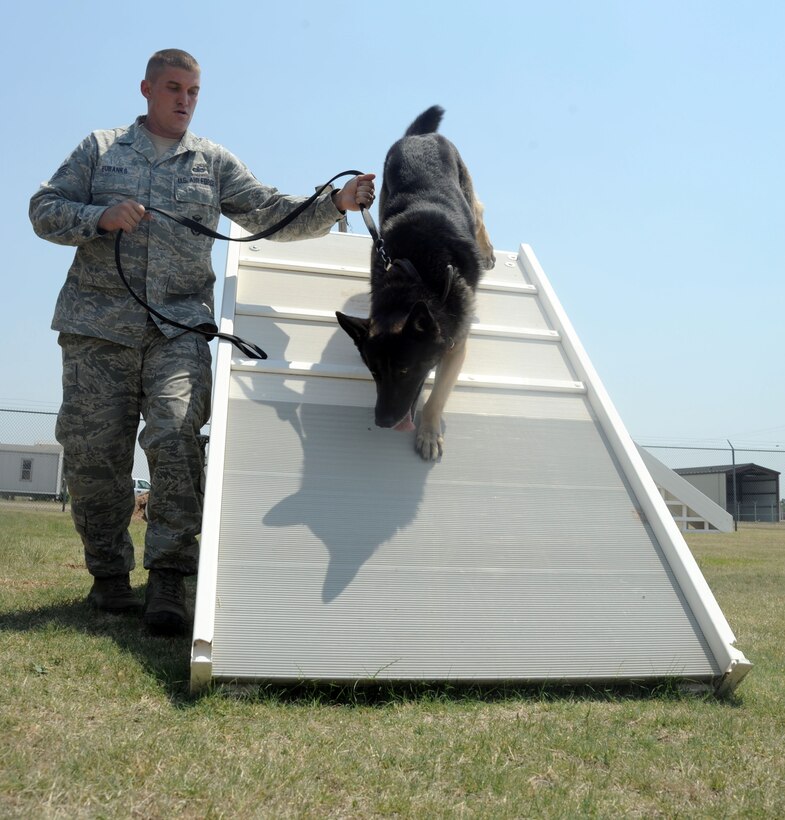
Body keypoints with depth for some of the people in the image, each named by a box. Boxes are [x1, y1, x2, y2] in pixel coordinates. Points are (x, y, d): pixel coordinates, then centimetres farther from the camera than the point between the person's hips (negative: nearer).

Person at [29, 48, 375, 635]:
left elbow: (275, 215, 7)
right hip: (98, 323, 1)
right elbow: (44, 210, 10)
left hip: (179, 325, -1)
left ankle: (168, 582, -14)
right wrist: (100, 217, -10)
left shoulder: (214, 162, 16)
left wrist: (335, 204, -9)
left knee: (176, 440, -18)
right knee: (92, 452, 0)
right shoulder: (100, 149, 15)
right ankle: (109, 574, 16)